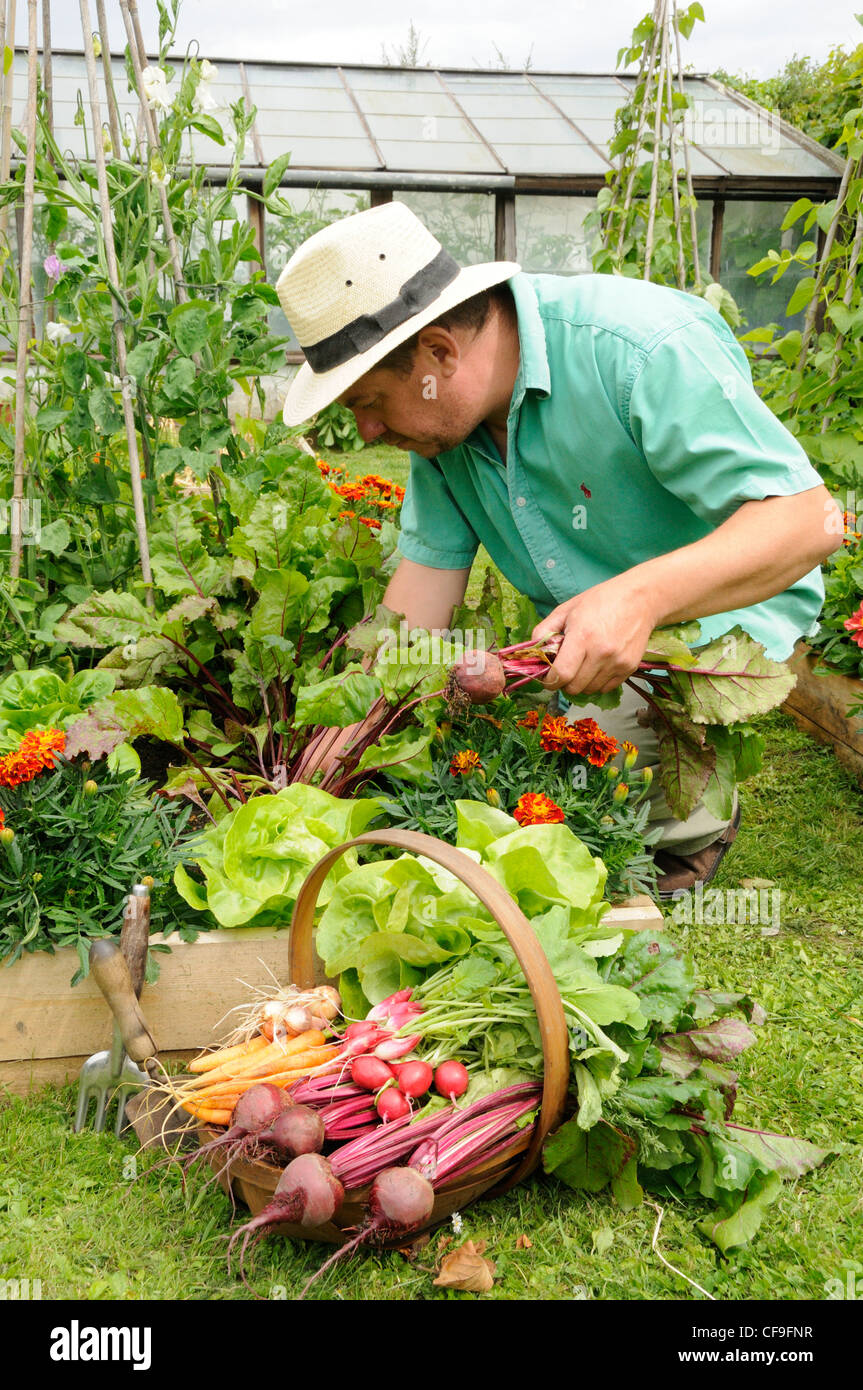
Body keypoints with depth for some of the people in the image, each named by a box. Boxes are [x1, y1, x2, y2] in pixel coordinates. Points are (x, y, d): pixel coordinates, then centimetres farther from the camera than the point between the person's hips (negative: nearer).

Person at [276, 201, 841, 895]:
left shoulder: (642, 350, -31)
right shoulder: (442, 411, -7)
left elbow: (810, 519, -33)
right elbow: (428, 567, -2)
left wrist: (643, 594, -48)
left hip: (722, 604, -7)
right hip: (576, 626, 7)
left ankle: (694, 826, 5)